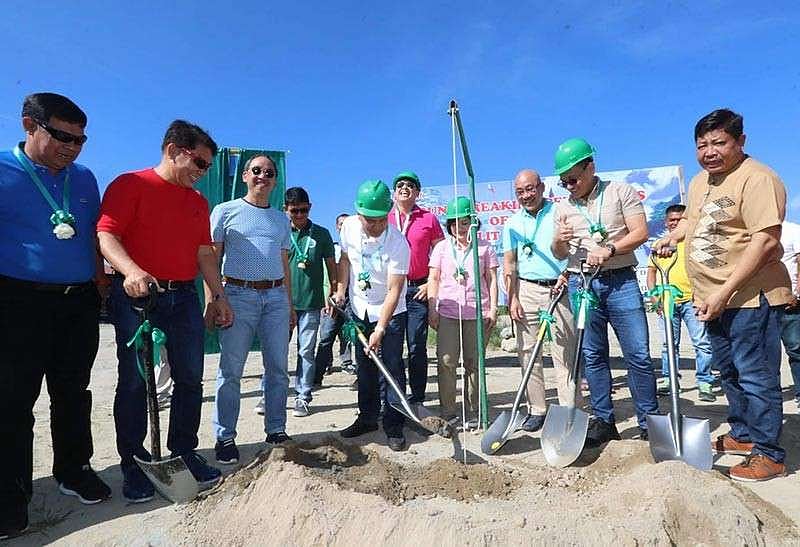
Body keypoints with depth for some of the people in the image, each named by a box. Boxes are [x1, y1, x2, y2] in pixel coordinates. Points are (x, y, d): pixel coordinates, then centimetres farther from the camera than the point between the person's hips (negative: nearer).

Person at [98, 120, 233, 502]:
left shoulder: (198, 202, 17)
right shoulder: (130, 184, -2)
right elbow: (106, 233, -13)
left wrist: (218, 295, 12)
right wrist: (131, 270, -31)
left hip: (184, 297, 6)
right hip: (136, 297, -6)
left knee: (190, 378, 7)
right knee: (134, 381, 2)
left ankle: (184, 453, 22)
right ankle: (133, 464, 15)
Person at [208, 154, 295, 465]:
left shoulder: (281, 219, 18)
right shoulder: (226, 211, 6)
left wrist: (290, 306, 16)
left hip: (276, 297, 4)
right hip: (239, 294, -4)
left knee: (278, 368, 5)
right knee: (230, 370, -1)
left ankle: (276, 431, 17)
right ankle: (225, 437, 10)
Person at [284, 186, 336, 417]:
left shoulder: (321, 234, 4)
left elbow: (331, 266, 9)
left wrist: (331, 296, 4)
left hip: (311, 302, 0)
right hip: (283, 301, 1)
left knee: (306, 351, 5)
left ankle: (303, 397, 15)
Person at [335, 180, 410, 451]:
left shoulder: (398, 243, -26)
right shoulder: (349, 226, -10)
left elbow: (394, 291, -26)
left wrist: (380, 329, -27)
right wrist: (340, 292, 2)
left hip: (390, 312, -4)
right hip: (359, 309, 5)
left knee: (393, 367, -4)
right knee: (365, 366, 13)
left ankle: (394, 426, 9)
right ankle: (367, 418, 27)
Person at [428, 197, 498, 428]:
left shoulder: (484, 247, 11)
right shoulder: (442, 247, 13)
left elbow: (492, 279, 10)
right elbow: (433, 279, 10)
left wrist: (493, 308, 1)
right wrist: (432, 308, 1)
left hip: (477, 313, 0)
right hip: (448, 312, 0)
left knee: (474, 363, 5)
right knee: (446, 362, -6)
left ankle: (472, 413, 15)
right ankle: (448, 412, 3)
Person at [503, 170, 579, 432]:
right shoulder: (513, 223, 12)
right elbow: (509, 263, 9)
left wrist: (567, 273, -13)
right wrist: (512, 298, 1)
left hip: (559, 289, -2)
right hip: (527, 290, 3)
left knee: (565, 352, -3)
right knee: (528, 352, 3)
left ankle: (571, 410, 5)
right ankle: (536, 410, 12)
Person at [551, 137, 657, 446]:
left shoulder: (621, 192, 2)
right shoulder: (563, 207, 12)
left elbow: (640, 233, -5)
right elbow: (559, 255, 14)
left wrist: (608, 250, -19)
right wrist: (558, 241, -8)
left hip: (621, 281, -3)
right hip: (581, 285, 3)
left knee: (638, 354, -3)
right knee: (592, 356, 6)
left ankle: (649, 421, 12)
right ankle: (604, 421, 17)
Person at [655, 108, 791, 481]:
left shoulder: (756, 178, -16)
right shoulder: (700, 180, 12)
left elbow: (766, 240, -24)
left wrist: (725, 291, -27)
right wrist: (672, 237, 13)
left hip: (750, 297, -9)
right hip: (715, 300, 9)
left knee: (756, 376, -2)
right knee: (730, 372, 19)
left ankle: (768, 454, 12)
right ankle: (743, 434, 36)